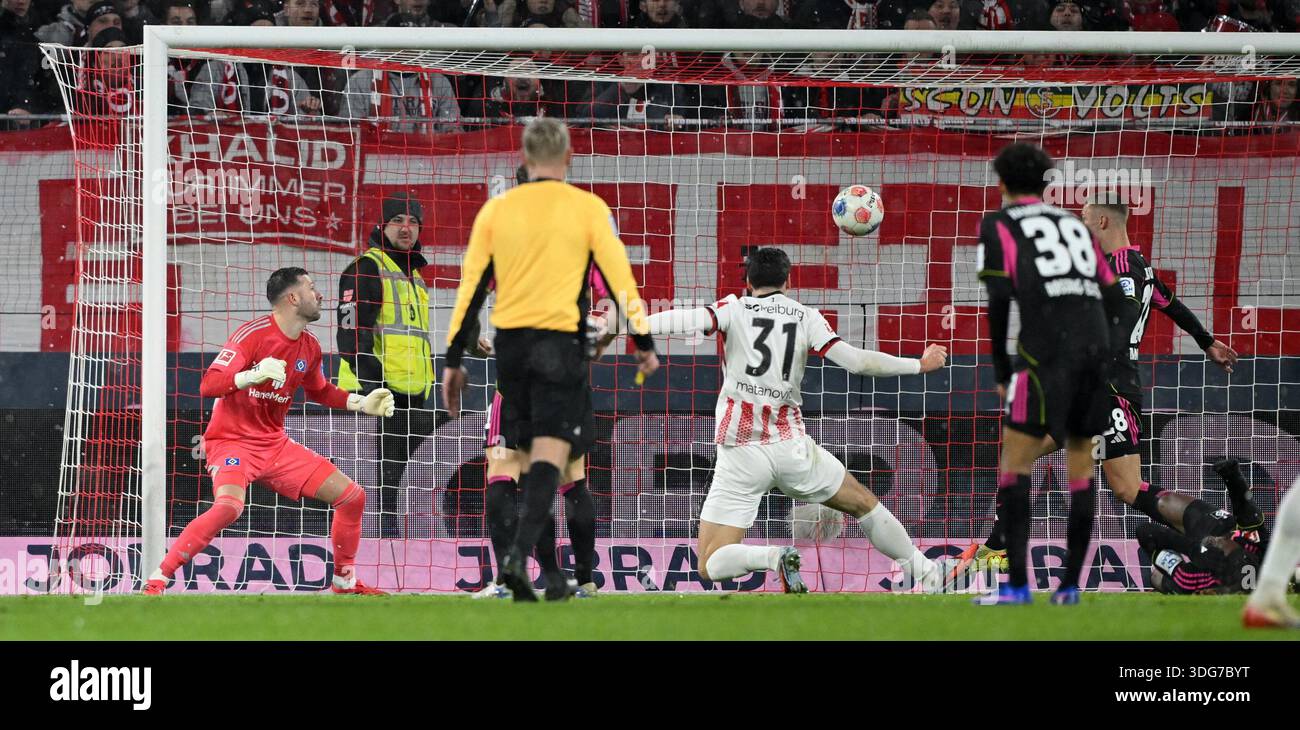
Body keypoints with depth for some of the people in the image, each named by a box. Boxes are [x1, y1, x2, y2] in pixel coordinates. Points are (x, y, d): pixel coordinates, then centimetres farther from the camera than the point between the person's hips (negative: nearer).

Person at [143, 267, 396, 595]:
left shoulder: (309, 347, 6)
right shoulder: (253, 335, -17)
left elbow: (319, 392, 27)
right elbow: (207, 386, -23)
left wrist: (360, 403, 15)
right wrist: (252, 375, -39)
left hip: (275, 445, 7)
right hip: (232, 441, -7)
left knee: (353, 497, 3)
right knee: (229, 506, -36)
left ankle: (344, 581, 22)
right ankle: (157, 580, -27)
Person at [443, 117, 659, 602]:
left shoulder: (496, 209, 6)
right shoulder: (588, 208, 0)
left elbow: (471, 286, 7)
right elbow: (619, 279, -1)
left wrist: (453, 360, 11)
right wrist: (643, 343, 7)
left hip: (509, 343, 3)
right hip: (560, 343, -3)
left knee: (530, 455, 13)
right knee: (550, 454, -8)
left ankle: (549, 574, 15)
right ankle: (520, 553, -29)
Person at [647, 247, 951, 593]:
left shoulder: (735, 309, 0)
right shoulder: (806, 318, 4)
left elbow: (687, 320, -18)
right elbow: (855, 360, -3)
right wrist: (919, 365, 7)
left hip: (739, 454, -2)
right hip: (791, 445, 2)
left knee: (710, 565, 1)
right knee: (863, 503, 27)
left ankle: (775, 557, -24)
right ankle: (921, 571, 35)